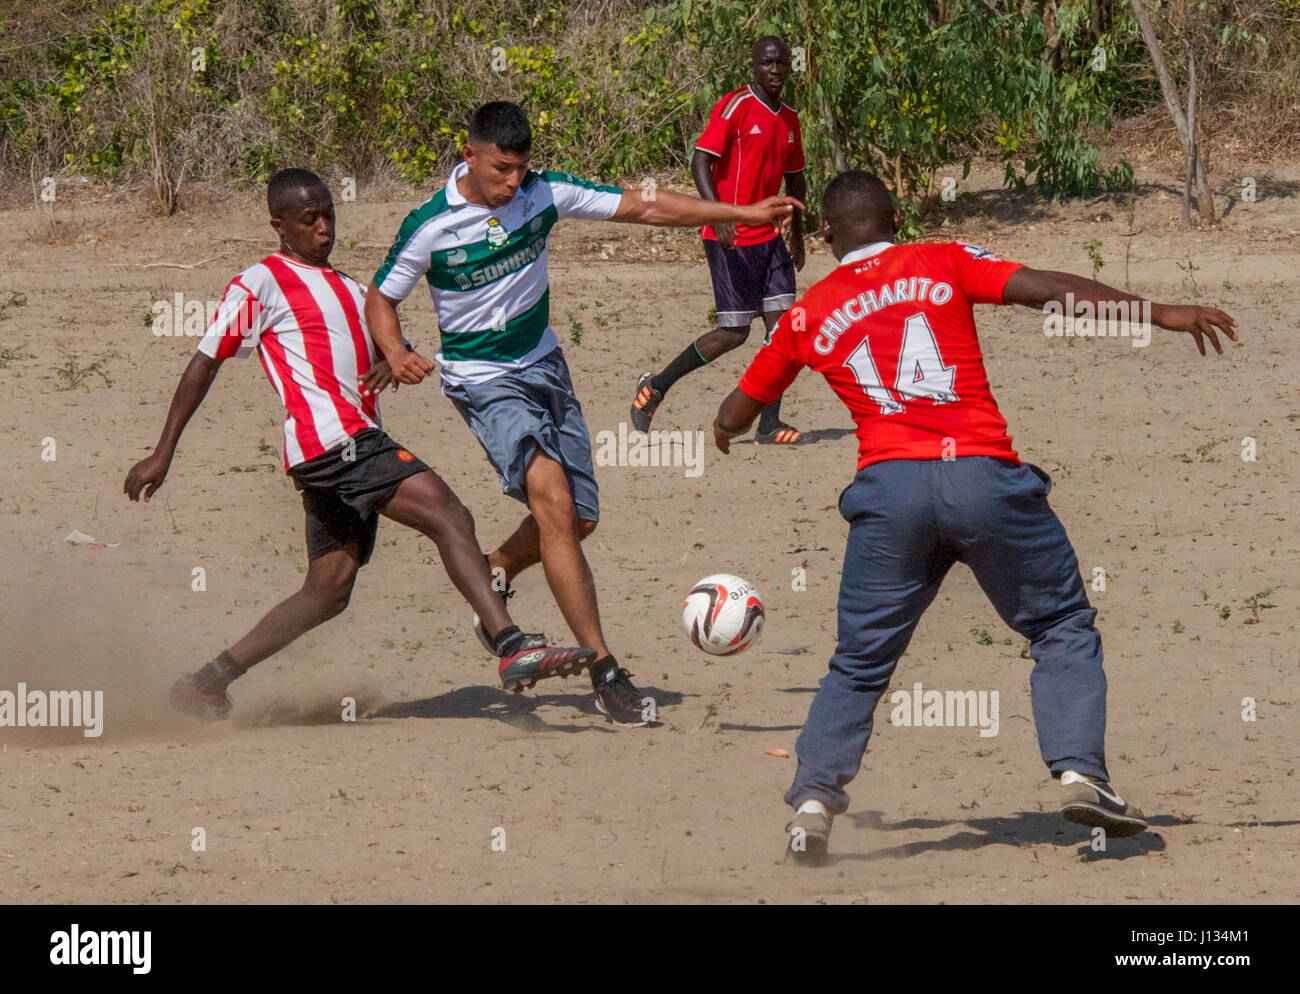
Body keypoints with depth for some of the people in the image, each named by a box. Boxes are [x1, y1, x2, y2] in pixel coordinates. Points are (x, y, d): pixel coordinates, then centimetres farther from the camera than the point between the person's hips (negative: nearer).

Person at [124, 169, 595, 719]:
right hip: (332, 441, -9)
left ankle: (207, 683, 15)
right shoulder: (260, 285, 1)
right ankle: (514, 651, -30)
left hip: (359, 443, 9)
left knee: (328, 591, 9)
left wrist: (393, 361, -1)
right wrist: (163, 455, -3)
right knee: (449, 516, -20)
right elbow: (204, 364, 0)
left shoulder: (346, 287, 26)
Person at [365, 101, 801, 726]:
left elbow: (641, 206, -1)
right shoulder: (430, 227, -15)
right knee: (553, 499, -24)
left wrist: (745, 213, -4)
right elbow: (380, 298, -1)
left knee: (578, 518, 6)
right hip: (482, 379, -6)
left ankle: (494, 575, 39)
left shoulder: (543, 194, -5)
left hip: (543, 366, 6)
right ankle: (604, 671, -24)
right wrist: (396, 354, -22)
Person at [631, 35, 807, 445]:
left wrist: (797, 234, 28)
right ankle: (656, 387, 10)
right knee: (734, 331, -7)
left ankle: (769, 424, 0)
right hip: (731, 238, -7)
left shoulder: (789, 118, 13)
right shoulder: (736, 106, -10)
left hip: (769, 238, 7)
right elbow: (701, 161, -17)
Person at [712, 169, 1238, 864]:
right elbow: (1046, 289, -2)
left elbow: (736, 412, 30)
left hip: (888, 489, 2)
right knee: (1063, 625, 13)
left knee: (859, 664, 14)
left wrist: (727, 430, 54)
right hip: (983, 475, -1)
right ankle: (1080, 772, -4)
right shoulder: (944, 264, 10)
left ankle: (813, 801, -1)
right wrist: (1161, 313, -2)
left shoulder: (808, 316, 17)